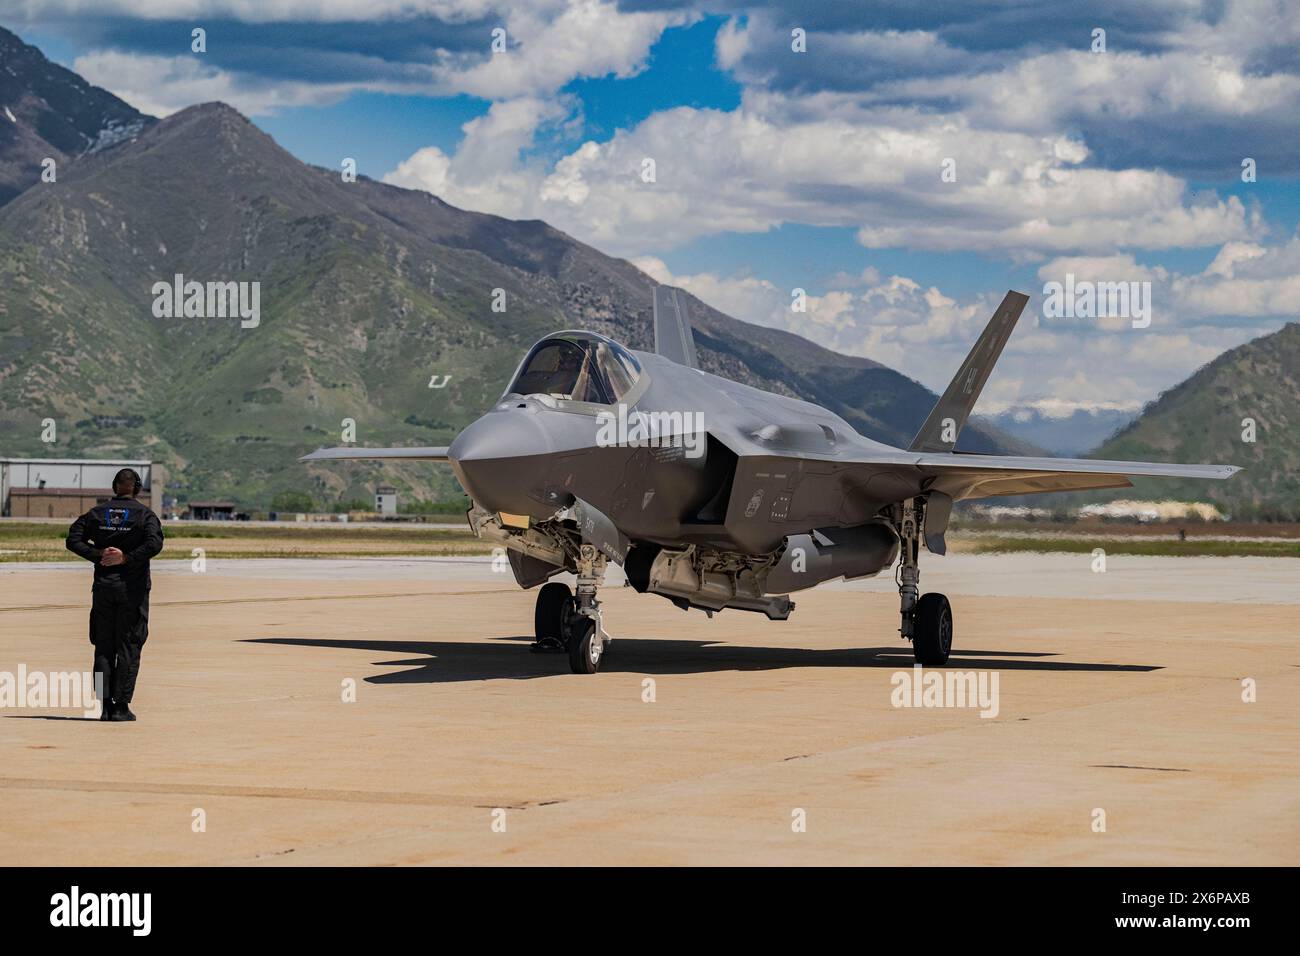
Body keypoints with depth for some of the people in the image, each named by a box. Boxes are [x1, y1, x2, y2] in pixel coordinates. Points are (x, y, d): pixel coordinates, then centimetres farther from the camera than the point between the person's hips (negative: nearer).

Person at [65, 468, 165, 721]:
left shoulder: (97, 513, 8)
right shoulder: (144, 514, -2)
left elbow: (73, 540, -2)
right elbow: (154, 543, -18)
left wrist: (98, 554, -6)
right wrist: (126, 558, -12)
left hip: (103, 586, 3)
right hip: (132, 588, -3)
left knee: (103, 646, 8)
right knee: (128, 648, 1)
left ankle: (105, 704, 2)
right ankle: (121, 706, -3)